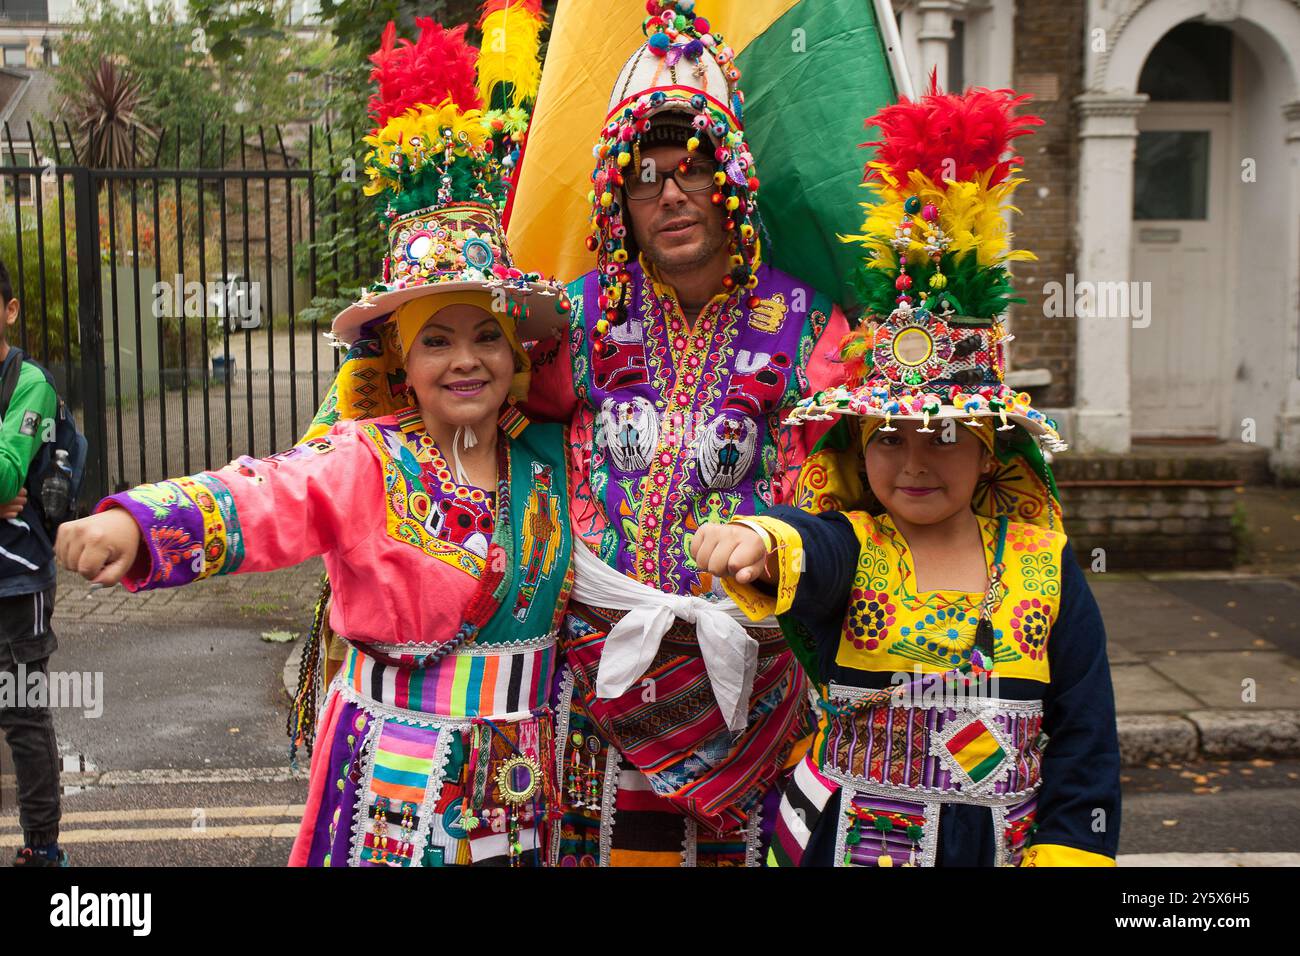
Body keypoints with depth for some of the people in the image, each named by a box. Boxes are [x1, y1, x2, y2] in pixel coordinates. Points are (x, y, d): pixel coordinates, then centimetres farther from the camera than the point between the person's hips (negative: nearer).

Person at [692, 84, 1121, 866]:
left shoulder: (1045, 565, -3)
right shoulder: (847, 548, -9)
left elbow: (1084, 730, 1)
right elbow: (813, 552, -35)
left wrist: (1068, 848, -4)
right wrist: (765, 542, -58)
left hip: (999, 846, 2)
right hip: (839, 842, -1)